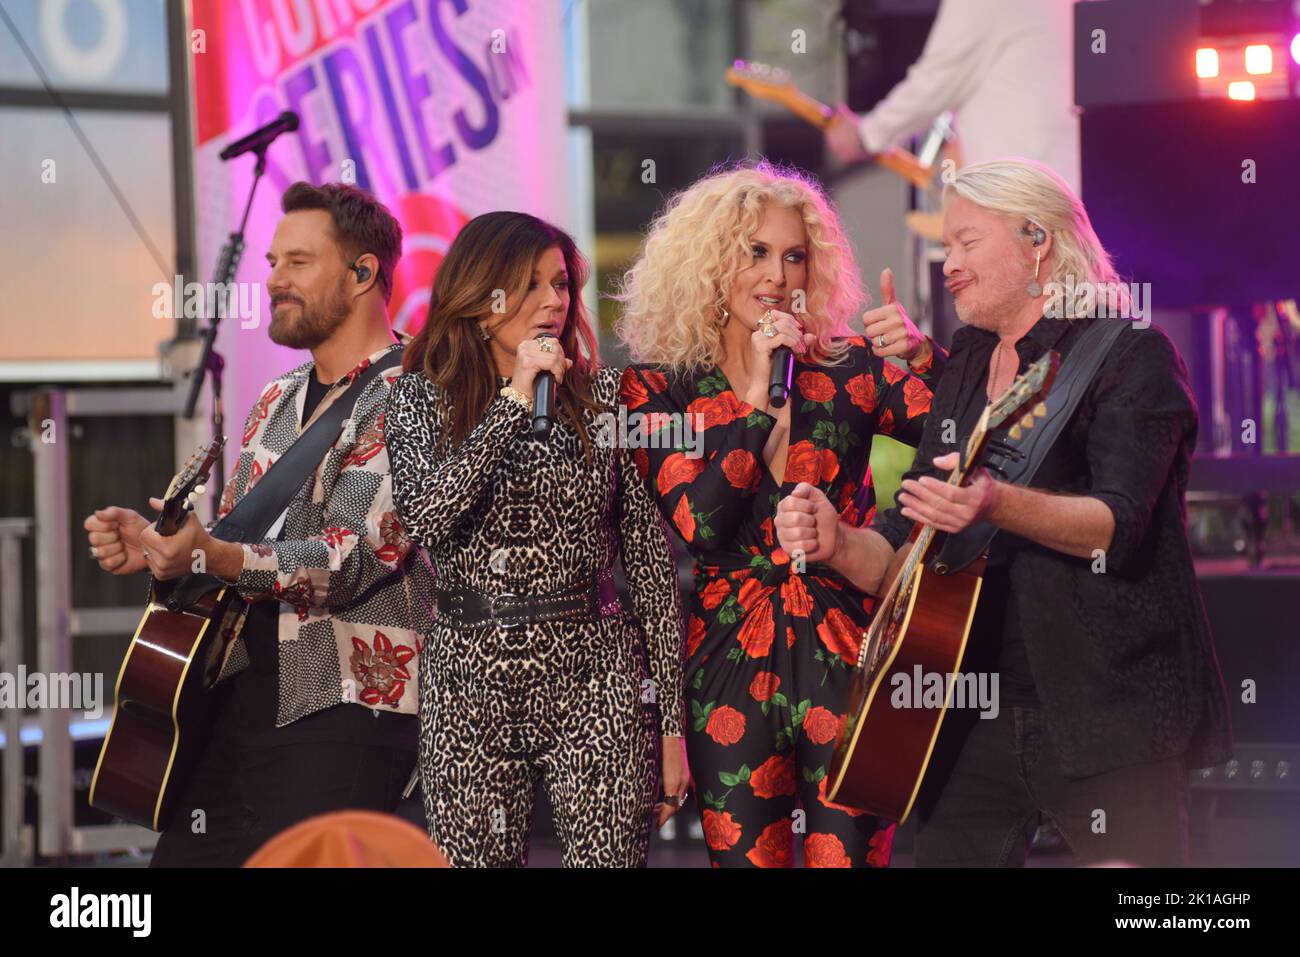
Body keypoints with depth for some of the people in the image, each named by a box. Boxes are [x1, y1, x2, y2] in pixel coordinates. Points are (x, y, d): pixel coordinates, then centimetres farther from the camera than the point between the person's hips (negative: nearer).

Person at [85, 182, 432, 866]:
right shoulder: (278, 402, 17)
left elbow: (352, 560, -19)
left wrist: (210, 555, -32)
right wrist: (153, 544, 1)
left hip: (343, 709, -8)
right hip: (241, 694, 8)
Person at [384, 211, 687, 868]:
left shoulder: (601, 397, 5)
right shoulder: (423, 398, 4)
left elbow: (649, 556, 5)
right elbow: (426, 520, -15)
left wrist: (671, 721, 1)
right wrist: (515, 400, -16)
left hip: (594, 678, 0)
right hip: (470, 683, 0)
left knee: (611, 855, -6)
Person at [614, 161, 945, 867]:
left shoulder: (849, 368, 5)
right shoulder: (658, 386, 3)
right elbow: (700, 527, -11)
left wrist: (922, 358, -21)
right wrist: (757, 393, -12)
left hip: (848, 657, 0)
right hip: (731, 663, 0)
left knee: (850, 853, -3)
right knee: (744, 855, 4)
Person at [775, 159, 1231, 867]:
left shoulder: (1128, 354, -5)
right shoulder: (963, 372, 16)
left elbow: (1120, 524, -19)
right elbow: (906, 558, 14)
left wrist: (997, 506, -36)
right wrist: (841, 544, -8)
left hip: (1108, 711, -6)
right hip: (976, 720, 6)